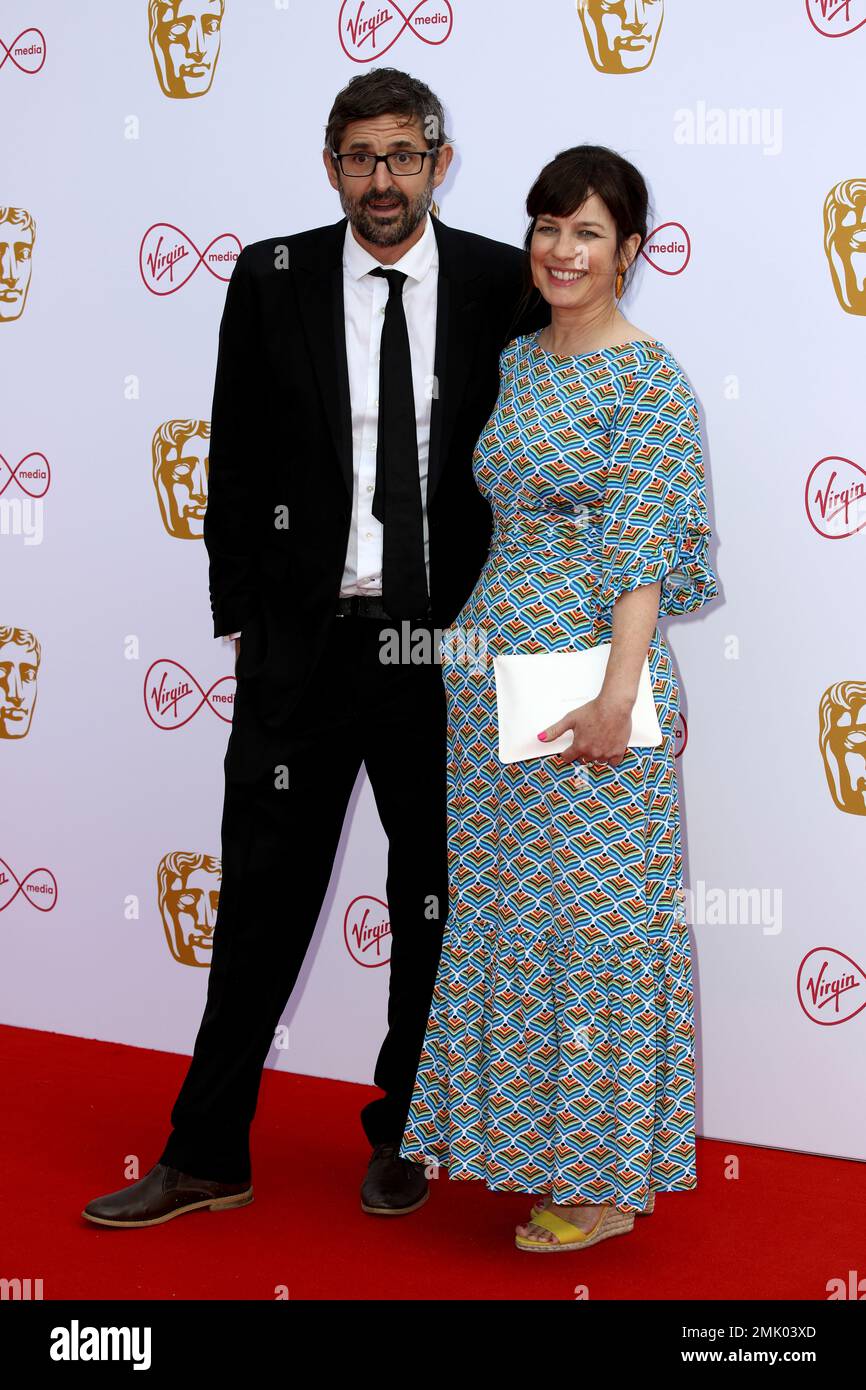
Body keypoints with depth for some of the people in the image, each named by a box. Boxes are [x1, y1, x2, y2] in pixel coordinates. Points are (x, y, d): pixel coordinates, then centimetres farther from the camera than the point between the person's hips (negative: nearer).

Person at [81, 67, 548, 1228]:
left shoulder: (502, 283, 1)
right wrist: (242, 621, 2)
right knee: (265, 900, 5)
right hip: (302, 641, 0)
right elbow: (236, 466, 5)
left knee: (435, 899, 12)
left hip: (450, 642, 1)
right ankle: (207, 1157, 17)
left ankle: (402, 1134, 30)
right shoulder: (271, 280, 2)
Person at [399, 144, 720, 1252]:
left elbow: (643, 547, -14)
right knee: (501, 902, 13)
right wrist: (480, 648, 16)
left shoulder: (650, 378, -8)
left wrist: (618, 694, -22)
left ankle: (606, 1179, 12)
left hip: (587, 671, -7)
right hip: (492, 660, 8)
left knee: (595, 909, -1)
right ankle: (524, 1131, 28)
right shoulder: (517, 361, 14)